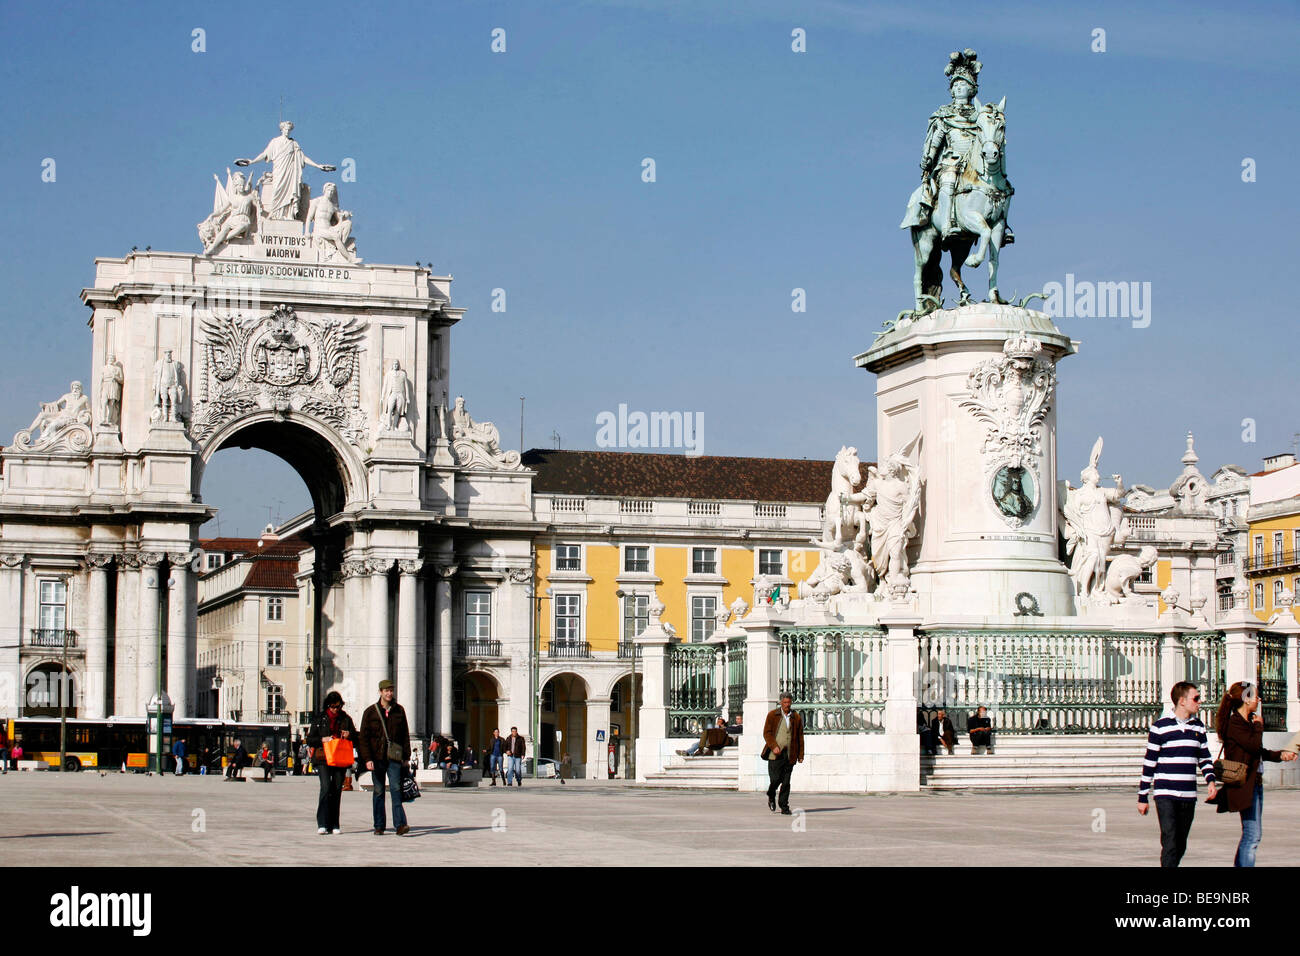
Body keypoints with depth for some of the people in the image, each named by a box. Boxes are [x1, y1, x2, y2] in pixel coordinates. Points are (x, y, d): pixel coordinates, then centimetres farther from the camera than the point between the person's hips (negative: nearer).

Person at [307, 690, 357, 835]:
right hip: (323, 758, -2)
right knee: (326, 787, -17)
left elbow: (356, 738, 18)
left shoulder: (346, 719, 12)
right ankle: (322, 824, -16)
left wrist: (349, 735, -4)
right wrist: (322, 739, -10)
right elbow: (310, 740, 9)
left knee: (337, 790, 0)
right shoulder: (320, 718, 9)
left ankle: (334, 825, 6)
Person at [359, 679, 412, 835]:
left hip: (394, 758, 0)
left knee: (396, 788, -11)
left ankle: (400, 824, -17)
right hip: (377, 757, 0)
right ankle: (379, 826, 10)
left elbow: (405, 734, 13)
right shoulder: (371, 712, 3)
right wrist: (367, 758, -8)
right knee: (378, 791, 5)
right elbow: (364, 737, 1)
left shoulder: (399, 710, 8)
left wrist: (406, 756, 7)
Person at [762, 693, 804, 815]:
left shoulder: (796, 717, 11)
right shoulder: (772, 715, 4)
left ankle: (784, 807, 7)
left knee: (786, 782, 0)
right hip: (775, 754, -2)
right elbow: (766, 733, 0)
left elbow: (800, 737, 13)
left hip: (789, 755, 2)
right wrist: (774, 746, -15)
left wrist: (800, 755, 9)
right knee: (775, 779, -7)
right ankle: (771, 797, 23)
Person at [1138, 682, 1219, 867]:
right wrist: (1143, 796, -1)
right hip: (1165, 795, -5)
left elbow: (1204, 758, 20)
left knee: (1180, 846, 9)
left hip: (1188, 796, 5)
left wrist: (1211, 780, -1)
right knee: (1170, 843, -14)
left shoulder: (1198, 727, 11)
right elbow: (1149, 763, -2)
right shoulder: (1160, 726, -5)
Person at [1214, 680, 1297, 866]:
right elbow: (1254, 745, -24)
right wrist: (1259, 726, -7)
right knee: (1252, 835, -13)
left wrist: (1280, 755, 9)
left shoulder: (1247, 722, 16)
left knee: (1253, 835, 13)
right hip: (1244, 784, -10)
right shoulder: (1235, 723, -14)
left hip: (1255, 782, 10)